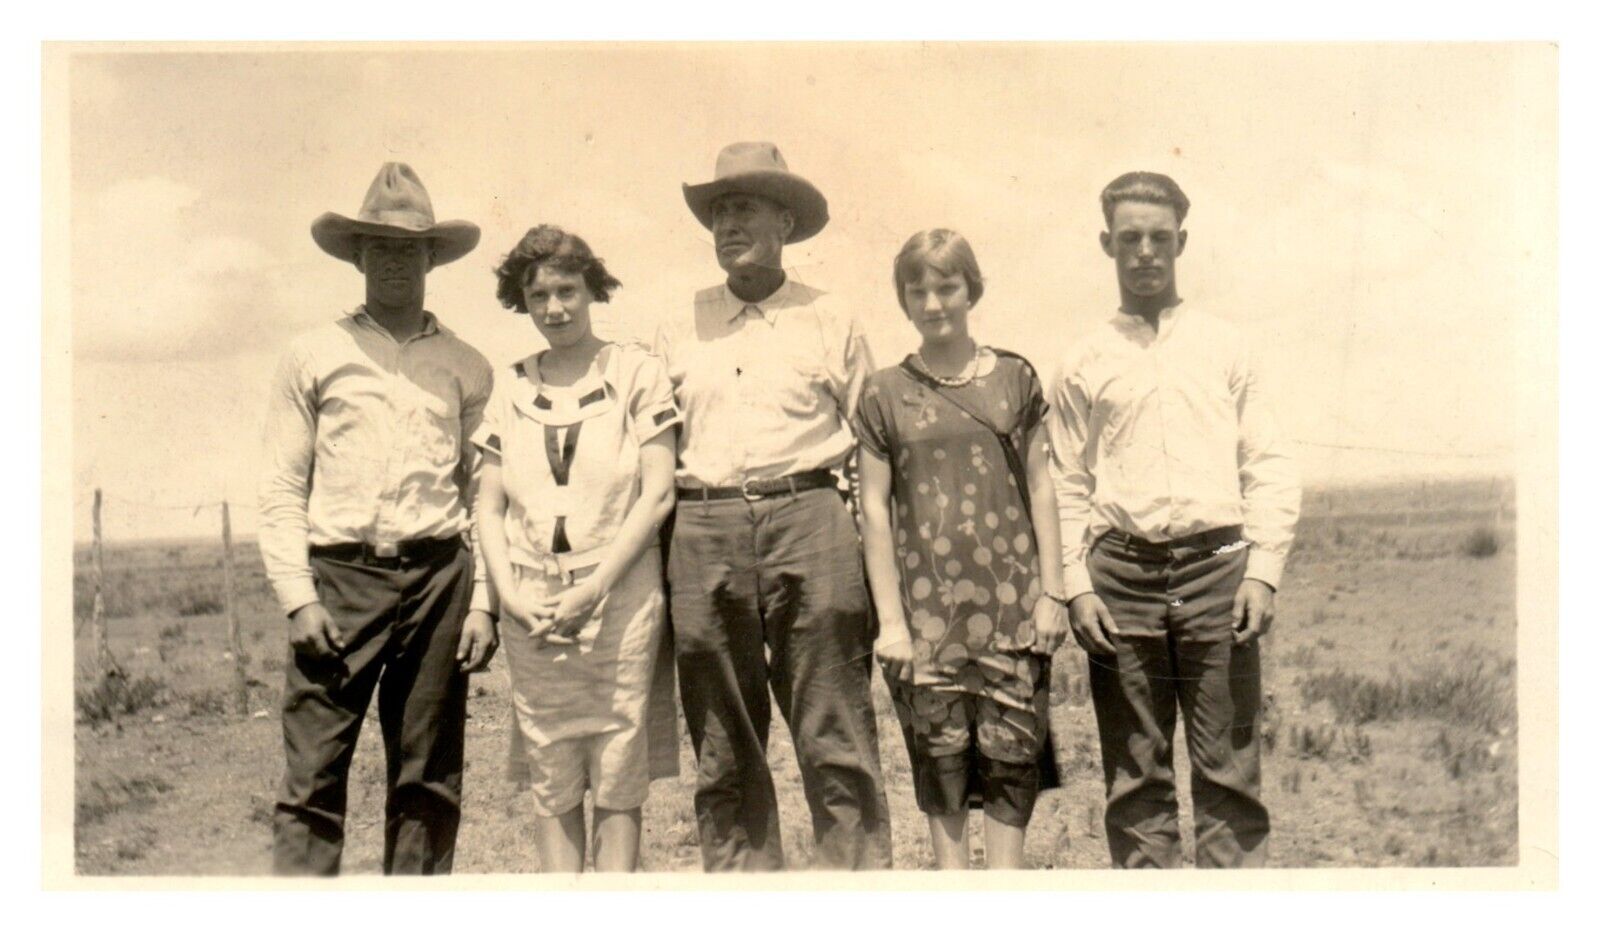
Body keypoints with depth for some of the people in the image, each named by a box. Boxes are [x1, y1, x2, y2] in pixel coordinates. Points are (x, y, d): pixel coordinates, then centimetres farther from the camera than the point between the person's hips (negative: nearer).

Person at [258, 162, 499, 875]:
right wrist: (297, 597, -4)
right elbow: (281, 489, 6)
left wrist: (483, 603, 2)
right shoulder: (313, 357, 9)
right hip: (337, 576, -1)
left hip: (437, 578, 2)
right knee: (312, 778, -4)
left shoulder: (466, 368, 13)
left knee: (428, 782, 5)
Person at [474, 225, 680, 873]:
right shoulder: (512, 388, 12)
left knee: (618, 782, 0)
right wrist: (511, 594, -4)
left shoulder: (635, 372, 3)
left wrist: (593, 587, -11)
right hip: (532, 607, 3)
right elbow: (489, 506, 11)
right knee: (551, 785, 5)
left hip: (619, 595, -3)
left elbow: (658, 493, -4)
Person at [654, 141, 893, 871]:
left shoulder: (830, 320, 11)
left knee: (837, 741, -3)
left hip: (808, 520, -2)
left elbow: (871, 443, 11)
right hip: (703, 530, 2)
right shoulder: (679, 329, 17)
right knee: (723, 750, 6)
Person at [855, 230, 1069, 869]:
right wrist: (889, 618, -1)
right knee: (940, 758, 3)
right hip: (928, 605, 0)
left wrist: (1052, 592, 4)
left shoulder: (1014, 379, 8)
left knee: (1012, 755, 0)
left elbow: (1040, 488, 9)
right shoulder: (885, 394, 5)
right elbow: (874, 508, 4)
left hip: (1010, 598, 0)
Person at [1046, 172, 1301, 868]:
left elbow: (1269, 466, 8)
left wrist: (1263, 570, -3)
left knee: (1229, 768, -1)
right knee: (1134, 775, 5)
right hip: (1121, 571, 1)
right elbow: (1069, 483, 11)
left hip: (1215, 562, 0)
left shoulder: (1224, 345, 12)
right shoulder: (1084, 362, 12)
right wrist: (1077, 585, 0)